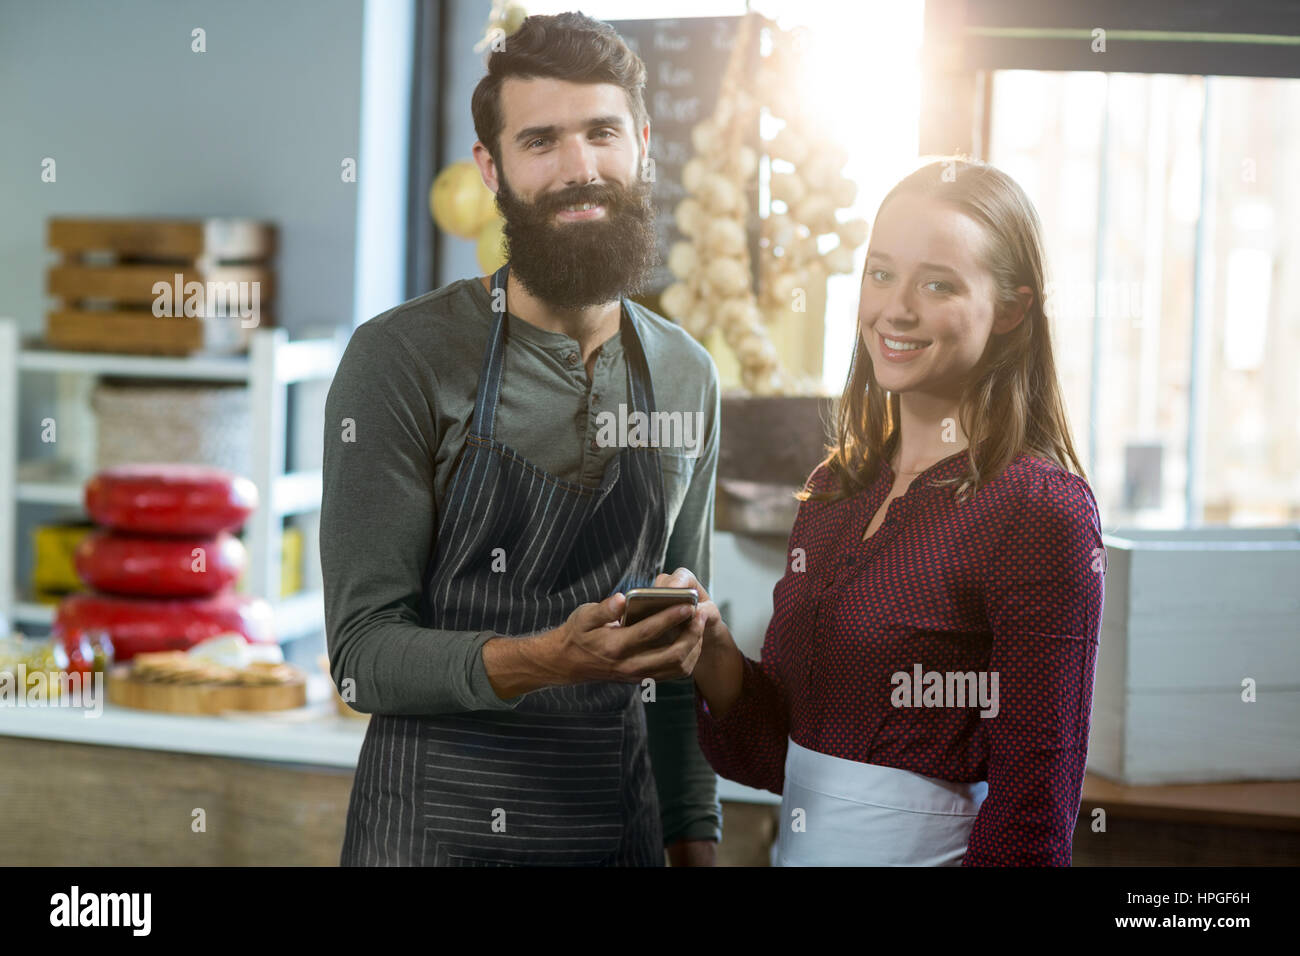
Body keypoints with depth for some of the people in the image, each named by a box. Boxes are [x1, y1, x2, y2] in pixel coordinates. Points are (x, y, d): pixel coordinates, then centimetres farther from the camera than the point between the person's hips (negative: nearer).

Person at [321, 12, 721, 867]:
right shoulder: (403, 359, -11)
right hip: (435, 827, -4)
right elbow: (363, 652, -14)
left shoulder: (686, 377, 5)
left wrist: (695, 840, 9)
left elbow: (679, 658, 12)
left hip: (619, 827, 4)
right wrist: (538, 661, -28)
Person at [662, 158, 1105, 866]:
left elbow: (1030, 818, -17)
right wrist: (715, 654, -12)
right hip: (797, 850, 6)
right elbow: (777, 751, 5)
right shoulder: (835, 488, 2)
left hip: (928, 851, -6)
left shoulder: (1042, 511, -17)